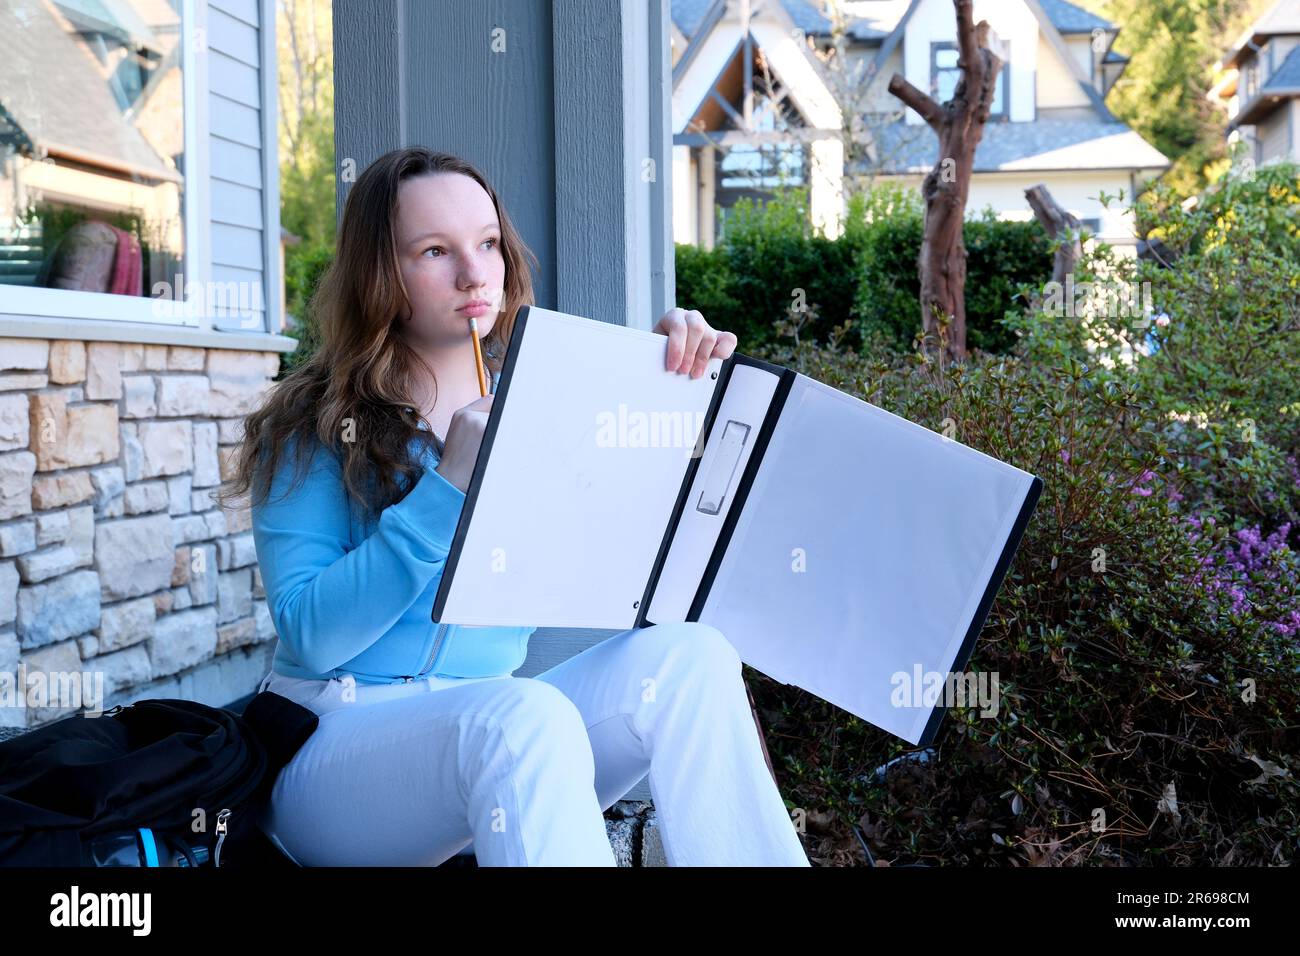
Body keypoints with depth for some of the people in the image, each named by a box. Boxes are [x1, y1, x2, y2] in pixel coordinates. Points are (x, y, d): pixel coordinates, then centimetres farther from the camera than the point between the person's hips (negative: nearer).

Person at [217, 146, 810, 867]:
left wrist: (676, 371, -7)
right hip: (332, 740, -4)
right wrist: (448, 487, -21)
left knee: (688, 658, -23)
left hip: (487, 731, 4)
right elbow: (308, 634, -14)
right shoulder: (316, 428, -2)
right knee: (527, 717, -36)